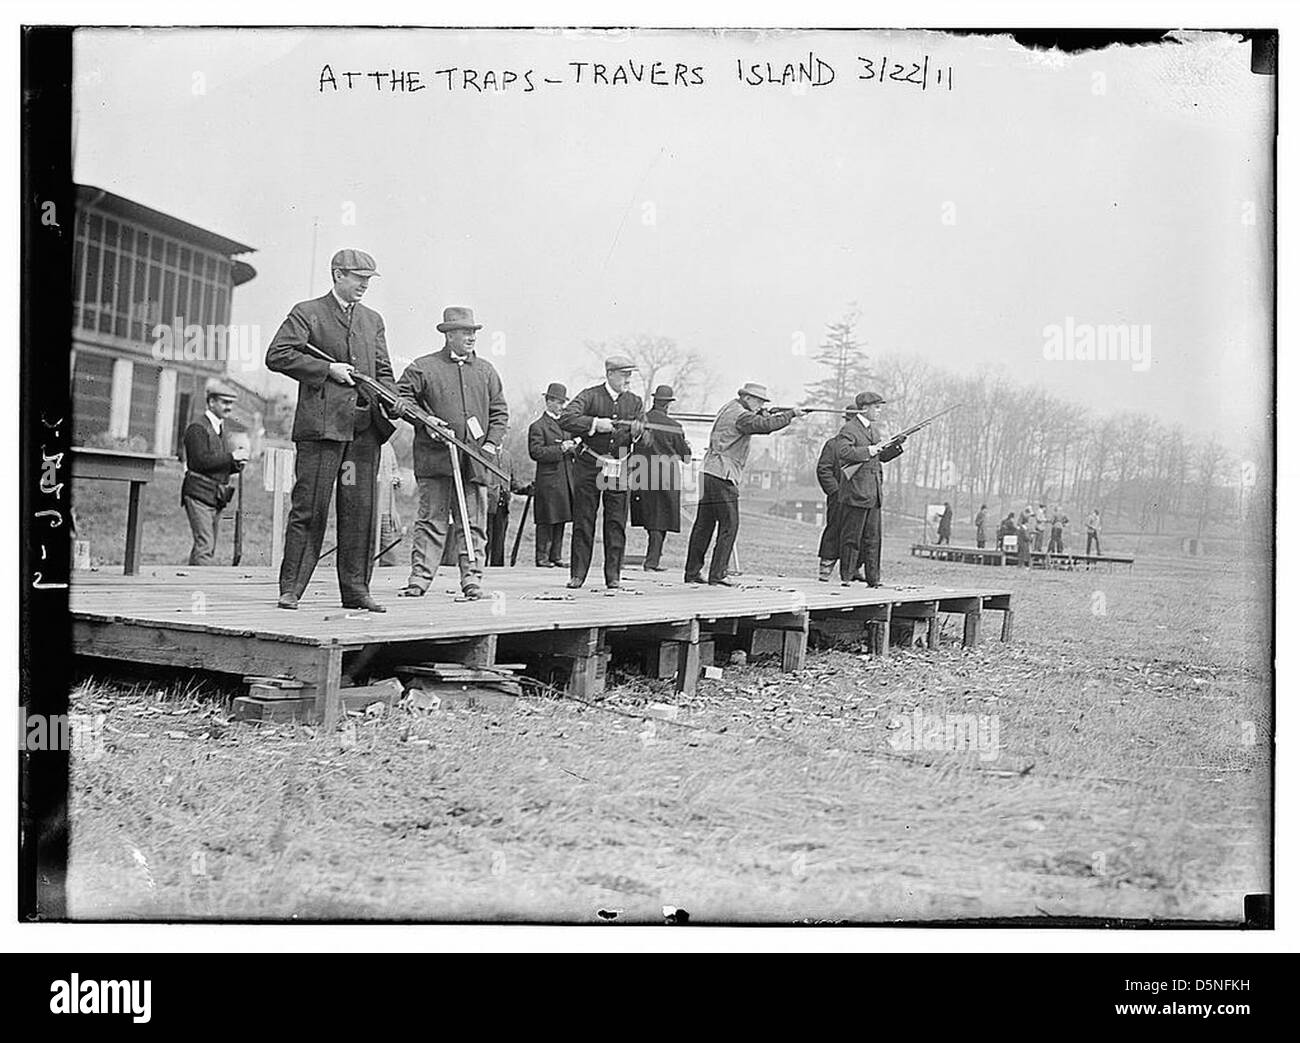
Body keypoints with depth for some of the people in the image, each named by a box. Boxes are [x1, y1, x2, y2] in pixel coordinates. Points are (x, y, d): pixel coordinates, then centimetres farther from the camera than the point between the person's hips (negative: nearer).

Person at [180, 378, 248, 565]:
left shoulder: (220, 429, 20)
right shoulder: (197, 429, -7)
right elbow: (201, 461, -19)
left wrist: (237, 463, 1)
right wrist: (232, 456, -17)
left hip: (216, 499, 9)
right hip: (199, 494, -9)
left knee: (208, 548, 8)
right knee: (205, 546, -16)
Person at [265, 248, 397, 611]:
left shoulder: (373, 319, 21)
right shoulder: (306, 313, 3)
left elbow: (383, 371, 23)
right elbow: (276, 356, -6)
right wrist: (327, 369, -11)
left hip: (364, 428, 5)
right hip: (321, 425, -5)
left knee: (360, 510, 5)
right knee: (309, 508, -5)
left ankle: (356, 589, 11)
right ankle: (290, 588, 1)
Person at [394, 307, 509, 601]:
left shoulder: (486, 371, 16)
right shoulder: (423, 367, 5)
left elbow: (500, 411, 16)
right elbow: (401, 397, 3)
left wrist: (492, 443, 2)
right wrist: (425, 421, -11)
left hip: (475, 461, 3)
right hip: (435, 457, -3)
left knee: (472, 523, 3)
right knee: (431, 520, -2)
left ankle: (472, 579, 6)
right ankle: (419, 579, -1)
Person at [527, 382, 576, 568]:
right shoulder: (538, 426, -4)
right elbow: (535, 452, -14)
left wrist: (573, 447, 4)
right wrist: (560, 449, -19)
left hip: (566, 481, 7)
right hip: (548, 481, -7)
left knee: (561, 520, 8)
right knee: (546, 522, -5)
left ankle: (556, 556, 13)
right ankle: (541, 557, 0)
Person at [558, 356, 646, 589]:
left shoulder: (635, 402, 7)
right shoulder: (590, 396, -3)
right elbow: (566, 419, -16)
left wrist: (637, 432, -16)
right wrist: (595, 424, -24)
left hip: (620, 470, 2)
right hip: (590, 466, -2)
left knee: (617, 524, 0)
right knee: (583, 522, 0)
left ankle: (613, 575, 6)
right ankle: (577, 574, 6)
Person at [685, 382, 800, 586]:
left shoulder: (729, 408, 18)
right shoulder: (741, 416, -12)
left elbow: (757, 423, 24)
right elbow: (767, 425, -23)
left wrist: (764, 414, 6)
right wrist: (791, 414, -14)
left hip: (708, 474, 10)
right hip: (722, 477, -10)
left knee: (704, 525, 11)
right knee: (729, 525, -5)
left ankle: (692, 572, 14)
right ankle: (717, 575, -6)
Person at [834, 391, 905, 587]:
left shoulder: (874, 430, 19)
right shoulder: (849, 429, -9)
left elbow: (882, 457, 25)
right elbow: (842, 452, -25)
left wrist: (896, 446, 8)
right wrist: (868, 451, -22)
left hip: (873, 493, 8)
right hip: (855, 492, -8)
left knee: (873, 537, 9)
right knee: (851, 537, -2)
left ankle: (873, 579, 13)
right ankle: (846, 577, 4)